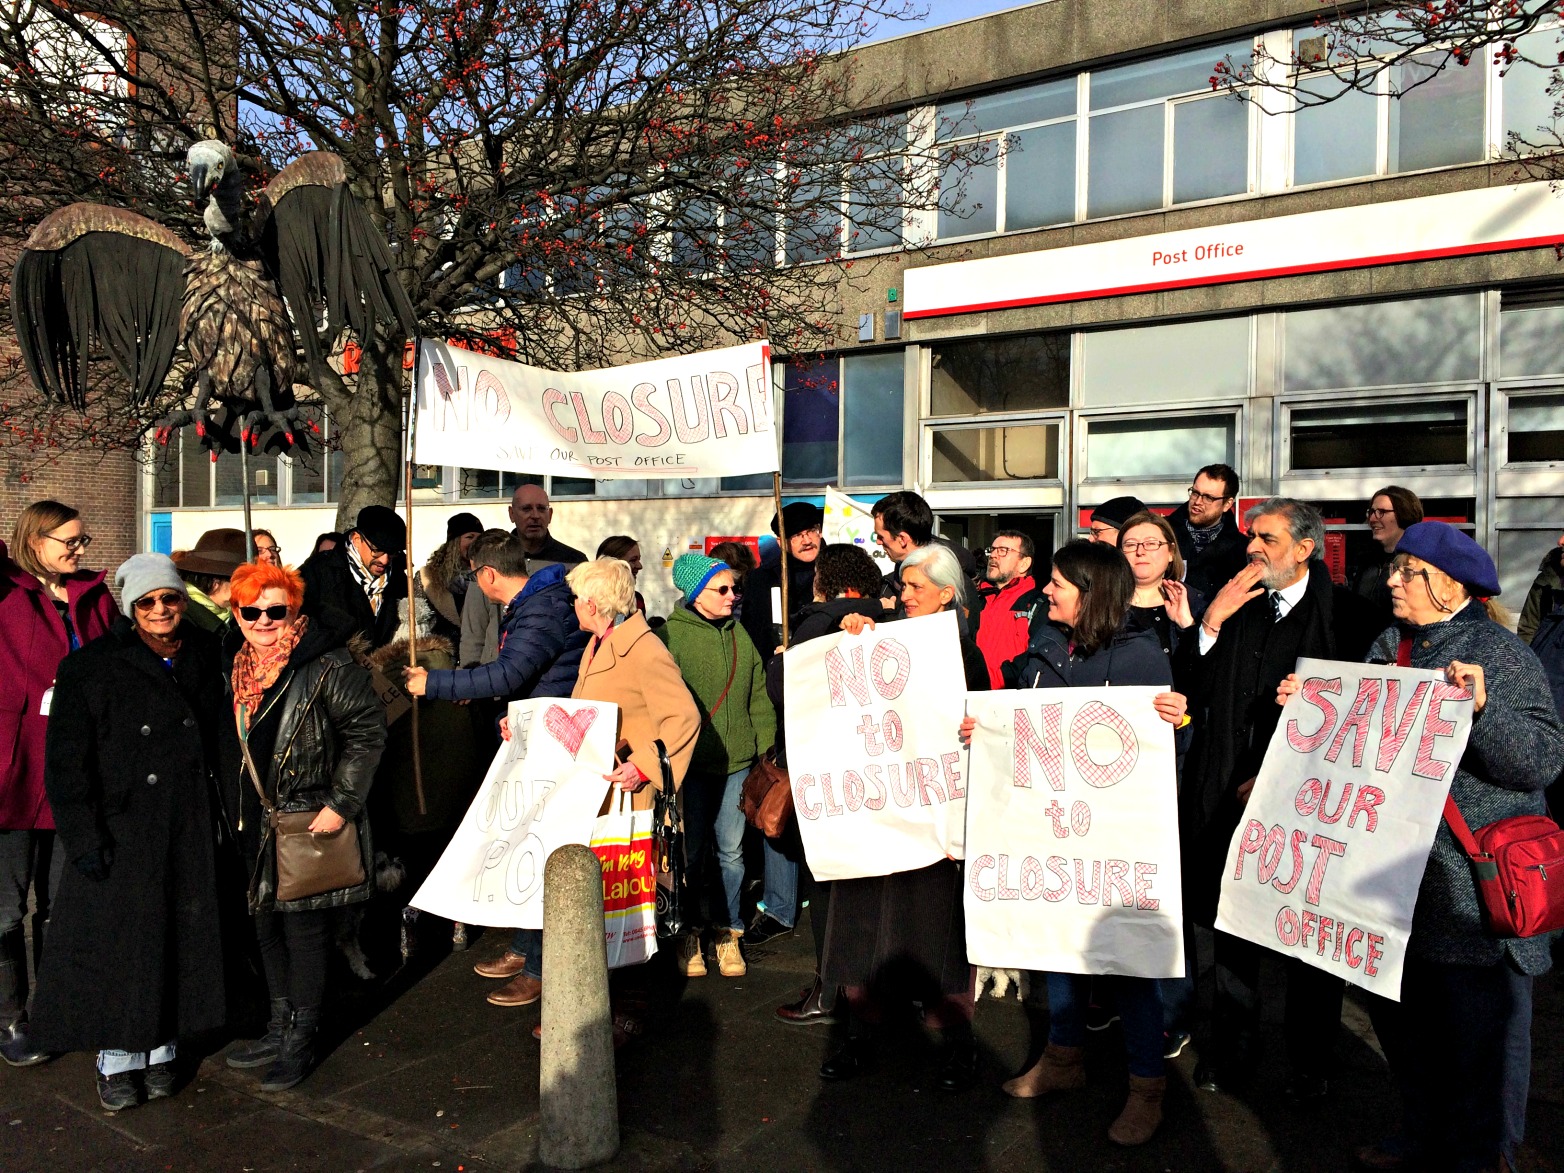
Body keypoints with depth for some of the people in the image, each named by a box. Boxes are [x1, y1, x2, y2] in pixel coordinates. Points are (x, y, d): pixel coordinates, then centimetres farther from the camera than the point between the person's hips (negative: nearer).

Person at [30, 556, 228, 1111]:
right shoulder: (90, 668, -7)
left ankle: (160, 1049, 26)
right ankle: (116, 1060, 21)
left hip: (191, 832, 3)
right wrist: (84, 839, -12)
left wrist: (226, 811, 7)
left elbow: (227, 738, 10)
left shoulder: (210, 658, 3)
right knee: (115, 941, 5)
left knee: (180, 937, 10)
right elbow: (67, 760, -7)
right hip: (119, 832, -3)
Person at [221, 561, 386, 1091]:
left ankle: (300, 1042, 15)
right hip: (257, 825, 8)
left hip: (309, 823, -7)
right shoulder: (240, 669, 7)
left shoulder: (327, 666, -16)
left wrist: (340, 805, -18)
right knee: (267, 927, 17)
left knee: (304, 929, 1)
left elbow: (367, 733, -16)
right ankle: (280, 1028, 33)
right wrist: (237, 818, 15)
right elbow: (231, 746, 18)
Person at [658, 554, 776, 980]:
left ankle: (728, 933, 21)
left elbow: (758, 697, 13)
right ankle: (688, 934, 20)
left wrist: (767, 749, 9)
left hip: (737, 761, 4)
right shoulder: (671, 635, -7)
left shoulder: (739, 634, 9)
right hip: (691, 764, -4)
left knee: (731, 850, 7)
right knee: (691, 852, 5)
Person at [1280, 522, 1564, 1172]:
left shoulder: (1501, 655, -10)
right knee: (1397, 1014, 19)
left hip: (1471, 891, -7)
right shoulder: (1386, 649, 10)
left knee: (1479, 1030, 5)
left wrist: (1482, 708, -32)